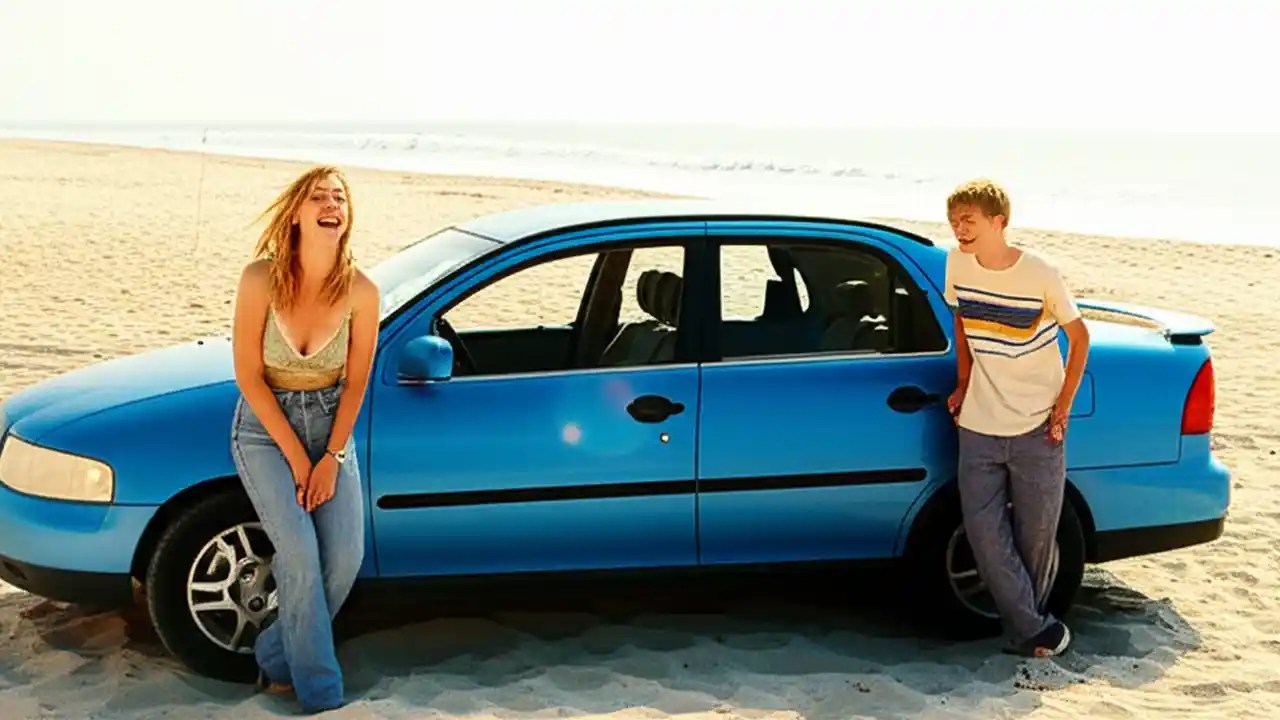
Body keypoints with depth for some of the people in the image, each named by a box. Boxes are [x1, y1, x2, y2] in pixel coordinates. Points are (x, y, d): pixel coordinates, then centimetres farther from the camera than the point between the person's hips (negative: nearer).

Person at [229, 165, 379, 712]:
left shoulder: (360, 292, -12)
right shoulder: (261, 279, -18)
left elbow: (355, 383, -3)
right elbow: (248, 375, -13)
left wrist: (332, 457, -8)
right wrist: (296, 457, -14)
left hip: (330, 425, 3)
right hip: (265, 427, -2)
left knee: (346, 555, -10)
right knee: (301, 553, -17)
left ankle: (278, 658, 13)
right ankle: (321, 694, -4)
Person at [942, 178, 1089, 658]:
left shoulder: (1041, 274, -14)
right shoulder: (957, 264, -4)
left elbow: (1079, 337, -2)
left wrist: (1063, 406, -7)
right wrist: (963, 383, 9)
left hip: (1037, 430, -3)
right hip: (979, 427, 3)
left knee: (1036, 535, 5)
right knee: (984, 531, -3)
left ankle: (1027, 621, 26)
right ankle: (1033, 632, 8)